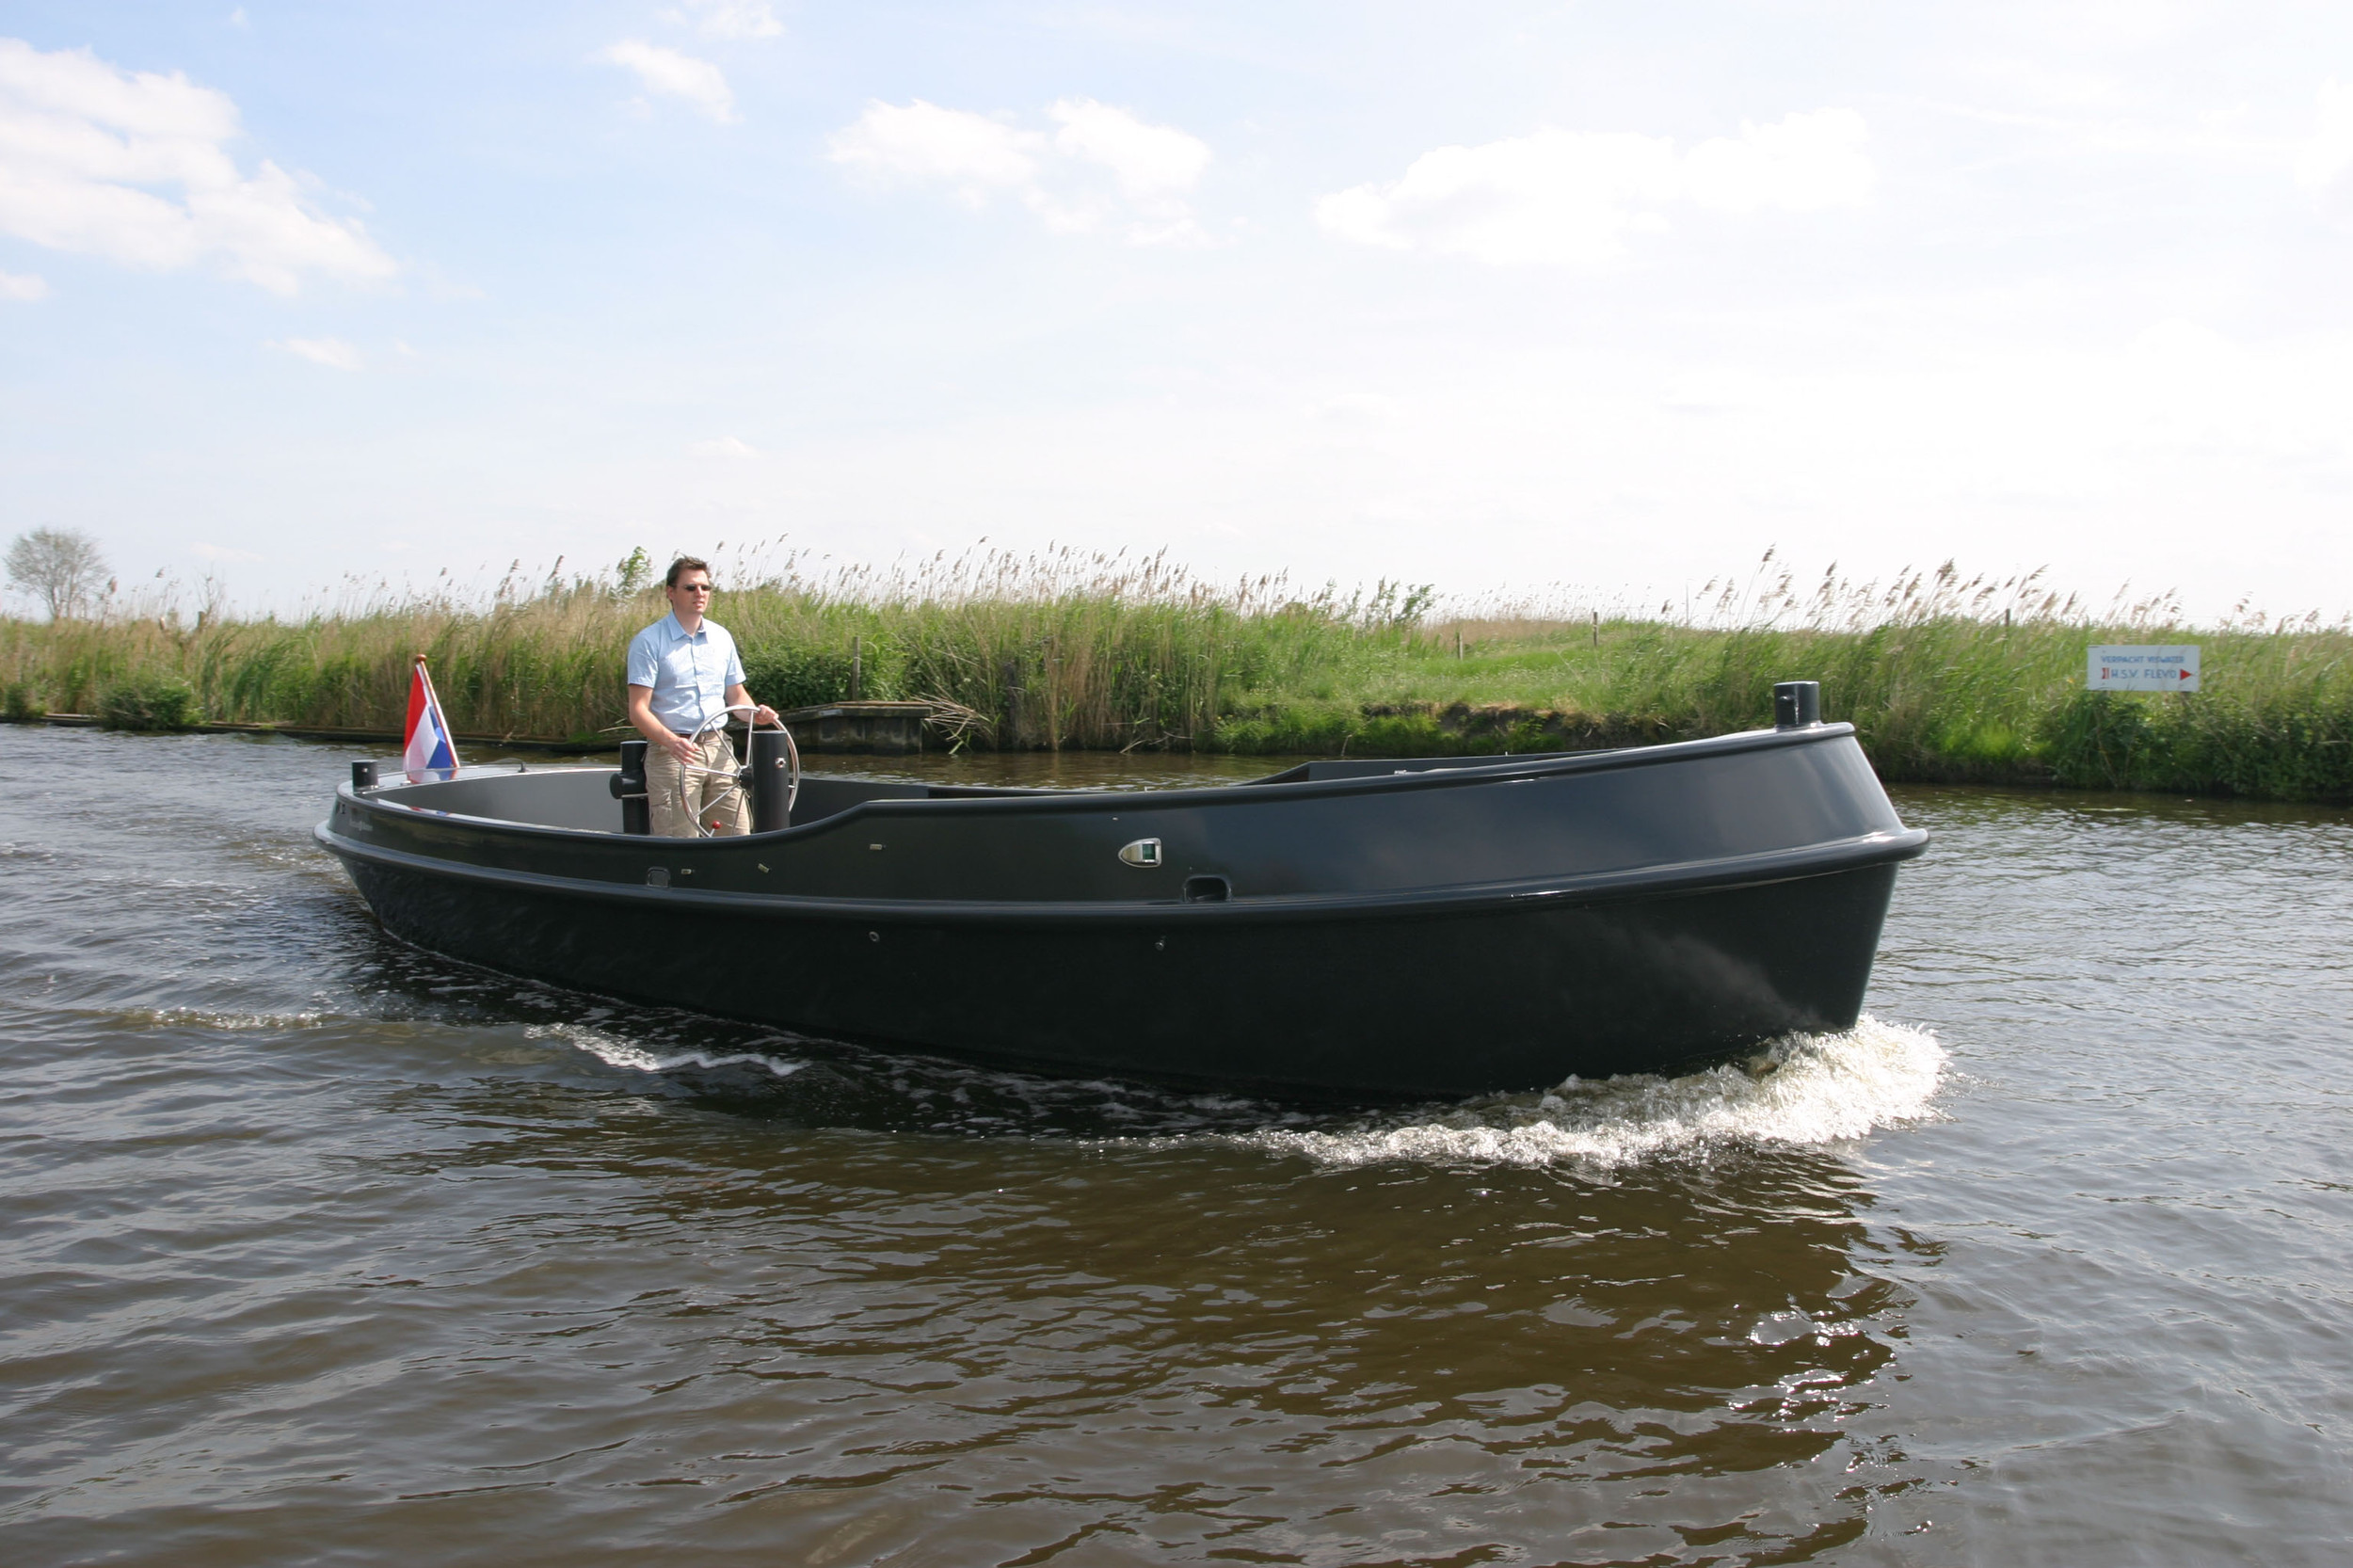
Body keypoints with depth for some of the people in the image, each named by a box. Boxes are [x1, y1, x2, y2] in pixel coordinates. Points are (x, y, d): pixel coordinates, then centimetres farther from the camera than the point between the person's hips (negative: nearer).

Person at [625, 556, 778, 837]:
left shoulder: (722, 638, 12)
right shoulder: (648, 642, -5)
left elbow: (736, 695, 20)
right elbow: (638, 710, -10)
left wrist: (755, 712, -3)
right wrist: (671, 741, -27)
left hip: (719, 750, 5)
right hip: (671, 753, -5)